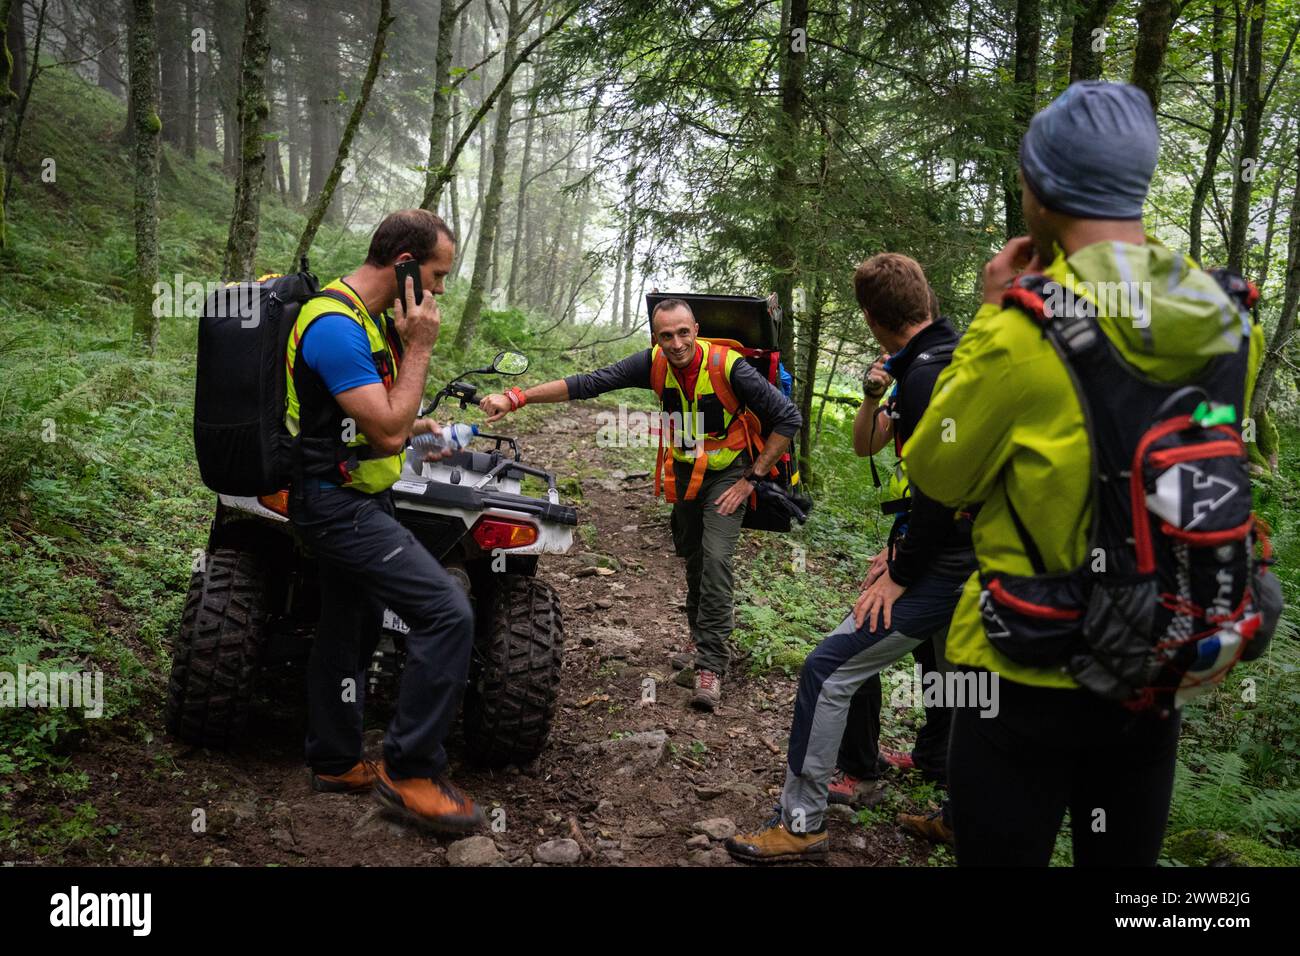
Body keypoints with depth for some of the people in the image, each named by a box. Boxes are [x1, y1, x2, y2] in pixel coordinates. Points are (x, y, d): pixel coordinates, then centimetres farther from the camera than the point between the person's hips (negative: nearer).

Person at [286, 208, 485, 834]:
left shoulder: (370, 316, 10)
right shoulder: (336, 326, -23)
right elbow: (388, 430, -24)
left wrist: (413, 426, 19)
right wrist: (420, 348, -18)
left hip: (352, 500, 11)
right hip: (339, 505, -11)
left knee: (352, 624, 19)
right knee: (448, 612, -19)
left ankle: (335, 762, 34)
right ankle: (410, 771, -8)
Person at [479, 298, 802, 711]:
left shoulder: (729, 366, -27)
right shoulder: (654, 363, -16)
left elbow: (788, 418, -21)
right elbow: (589, 383, -20)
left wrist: (751, 478, -18)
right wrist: (516, 398, -28)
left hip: (728, 472, -5)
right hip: (685, 470, 5)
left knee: (716, 557, -17)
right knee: (693, 559, 15)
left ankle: (711, 665, -11)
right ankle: (704, 640, 37)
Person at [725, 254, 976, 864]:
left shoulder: (925, 375, -18)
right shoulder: (957, 358, 13)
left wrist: (900, 575, -16)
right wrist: (900, 545, 16)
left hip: (944, 565, -10)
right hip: (963, 560, 10)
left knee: (828, 671, -8)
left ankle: (802, 824, 1)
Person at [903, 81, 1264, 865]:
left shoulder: (1024, 334, -22)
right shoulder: (1230, 325, -5)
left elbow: (937, 474, -9)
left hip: (1030, 670, -5)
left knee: (1004, 854, 13)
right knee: (1125, 859, 22)